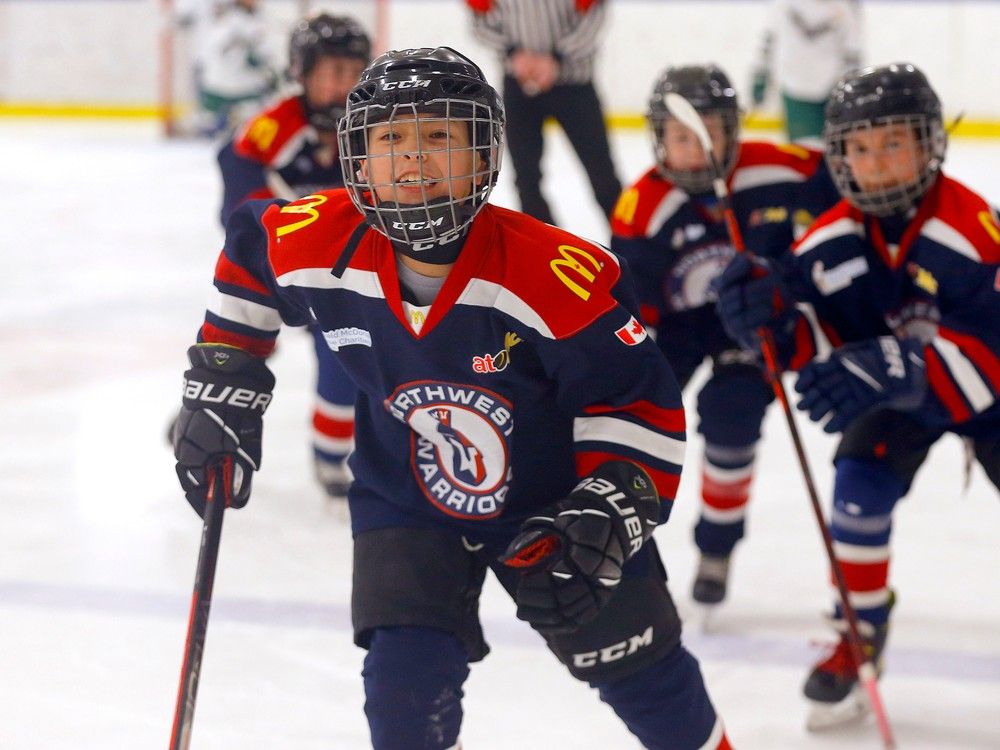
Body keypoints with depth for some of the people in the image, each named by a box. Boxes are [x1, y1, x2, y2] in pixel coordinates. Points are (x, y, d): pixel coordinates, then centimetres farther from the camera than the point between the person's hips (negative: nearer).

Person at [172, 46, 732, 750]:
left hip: (551, 500, -1)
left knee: (644, 671, 11)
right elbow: (249, 252, 2)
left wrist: (607, 511, -29)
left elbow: (640, 402, -20)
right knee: (405, 680, -13)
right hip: (407, 505, 1)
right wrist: (223, 385, 2)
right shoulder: (321, 244, -22)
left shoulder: (561, 278, -32)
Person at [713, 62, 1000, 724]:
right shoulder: (834, 238, -17)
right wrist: (773, 317, -38)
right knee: (861, 486, -18)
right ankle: (859, 635, 2)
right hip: (891, 392, 3)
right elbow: (825, 339, -15)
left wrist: (898, 369, -56)